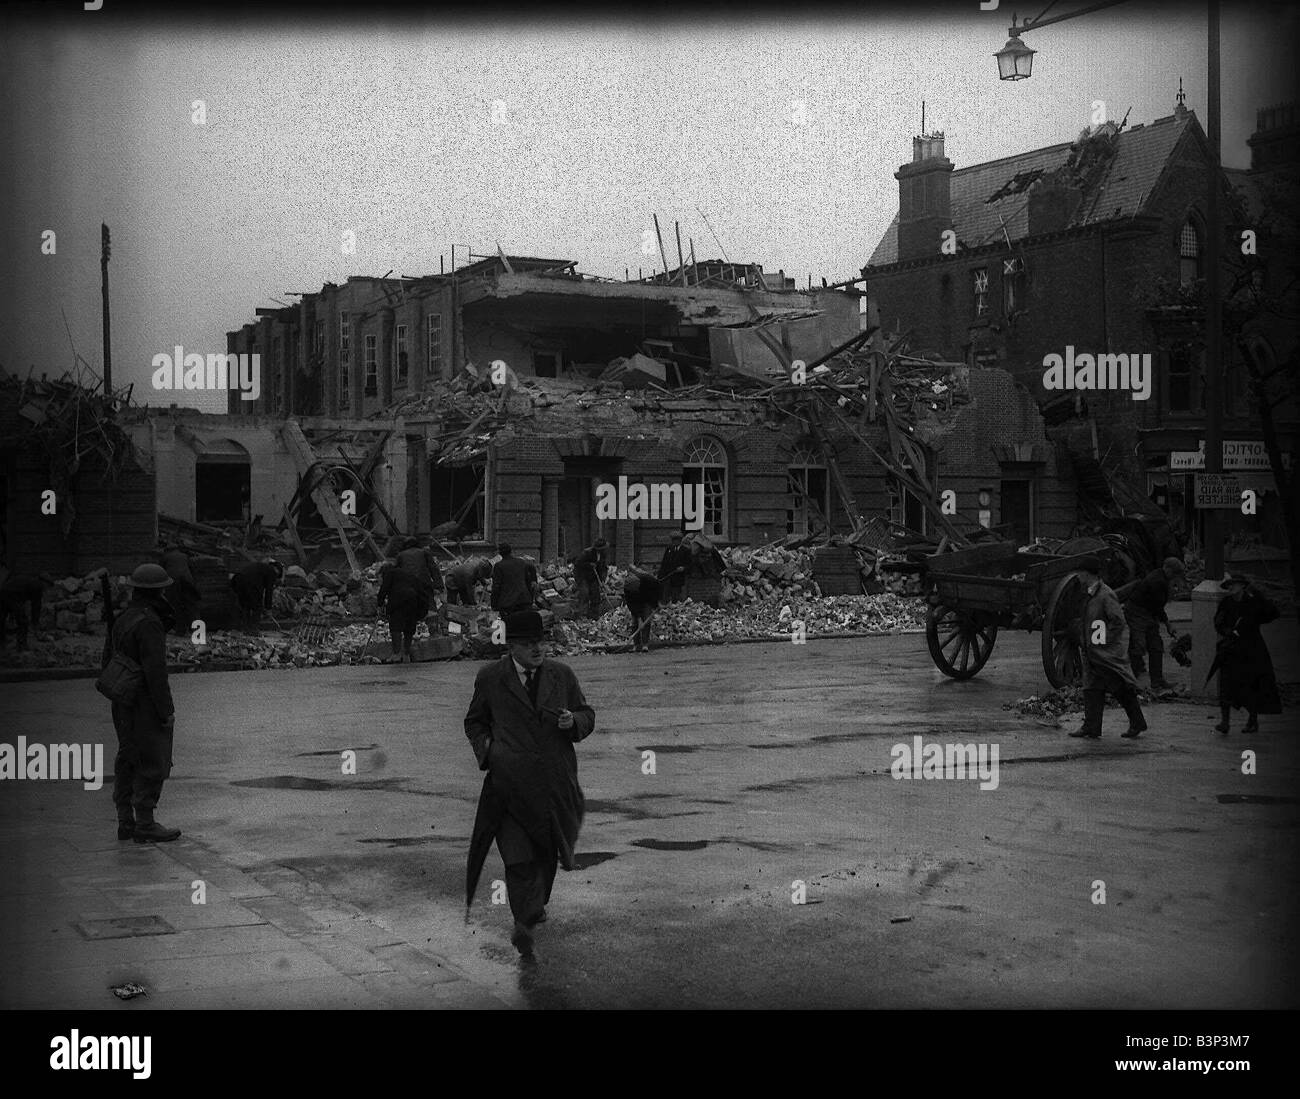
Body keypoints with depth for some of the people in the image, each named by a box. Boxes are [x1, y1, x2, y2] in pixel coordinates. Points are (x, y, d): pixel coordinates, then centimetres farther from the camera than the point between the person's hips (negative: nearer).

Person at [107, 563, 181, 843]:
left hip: (123, 703, 9)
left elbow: (109, 661, 17)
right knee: (152, 763, -3)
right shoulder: (149, 623, -18)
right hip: (145, 704, -9)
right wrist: (166, 710, -17)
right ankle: (145, 825, -1)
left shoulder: (122, 619, 11)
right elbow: (155, 670, -21)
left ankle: (126, 821, 19)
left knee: (128, 761, 14)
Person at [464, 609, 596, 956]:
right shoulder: (490, 678, 3)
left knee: (547, 849, 14)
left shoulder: (562, 674, 8)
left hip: (555, 780, 3)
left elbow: (587, 716, 16)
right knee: (518, 854, -12)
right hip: (510, 780, -3)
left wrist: (573, 721, -7)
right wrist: (486, 749, -3)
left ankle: (535, 904, 35)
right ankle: (526, 920, -14)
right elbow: (474, 722, 16)